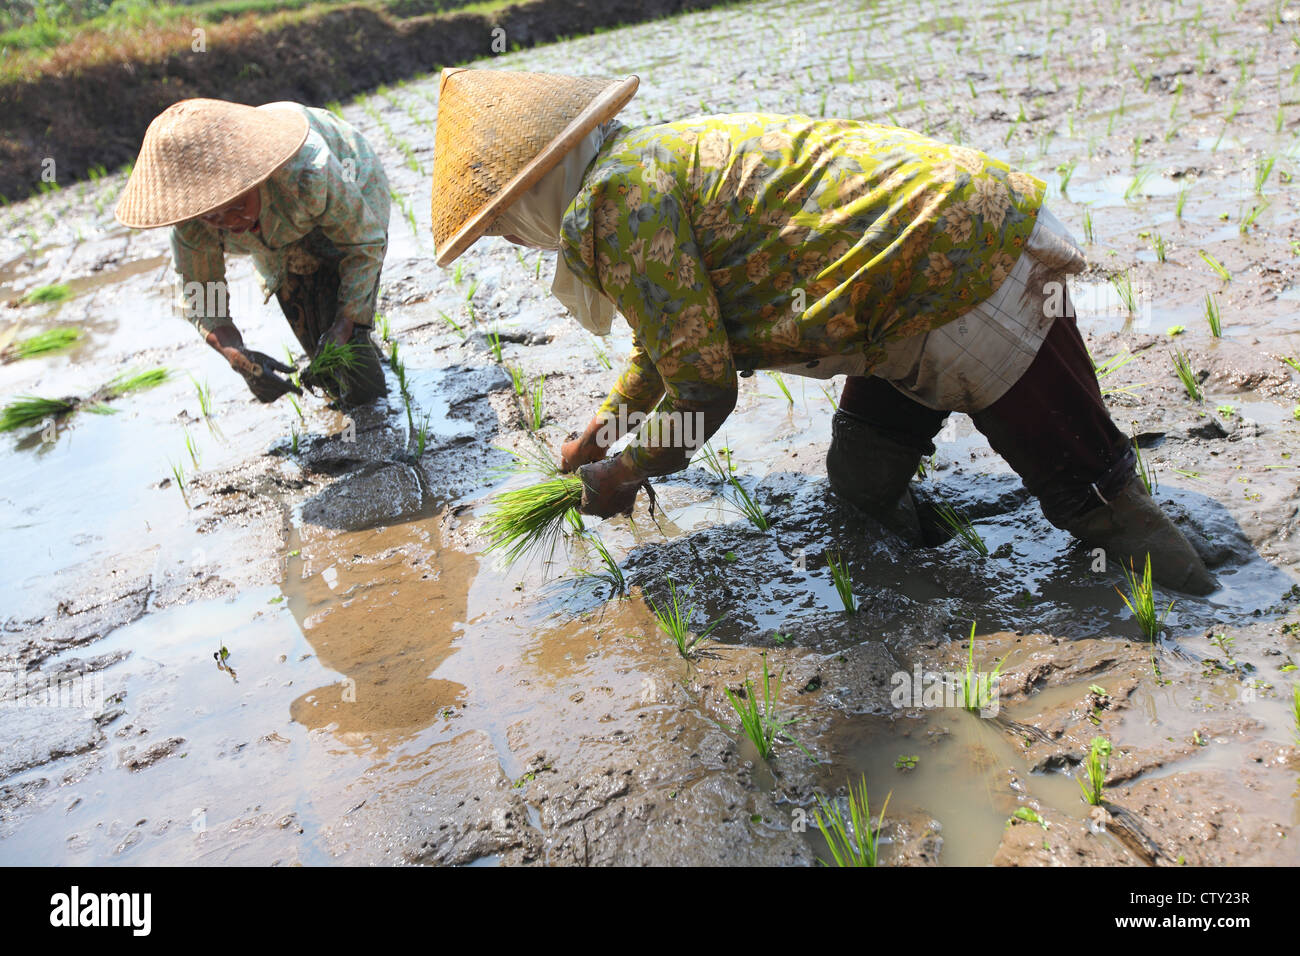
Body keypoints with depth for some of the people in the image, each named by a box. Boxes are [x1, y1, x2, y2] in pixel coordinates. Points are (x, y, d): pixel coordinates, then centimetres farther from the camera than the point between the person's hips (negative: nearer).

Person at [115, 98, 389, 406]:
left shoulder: (306, 172, -45)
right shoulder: (192, 209, -32)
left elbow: (366, 243, -28)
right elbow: (198, 295, -19)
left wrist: (344, 327, -39)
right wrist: (236, 355, -39)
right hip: (279, 230, 4)